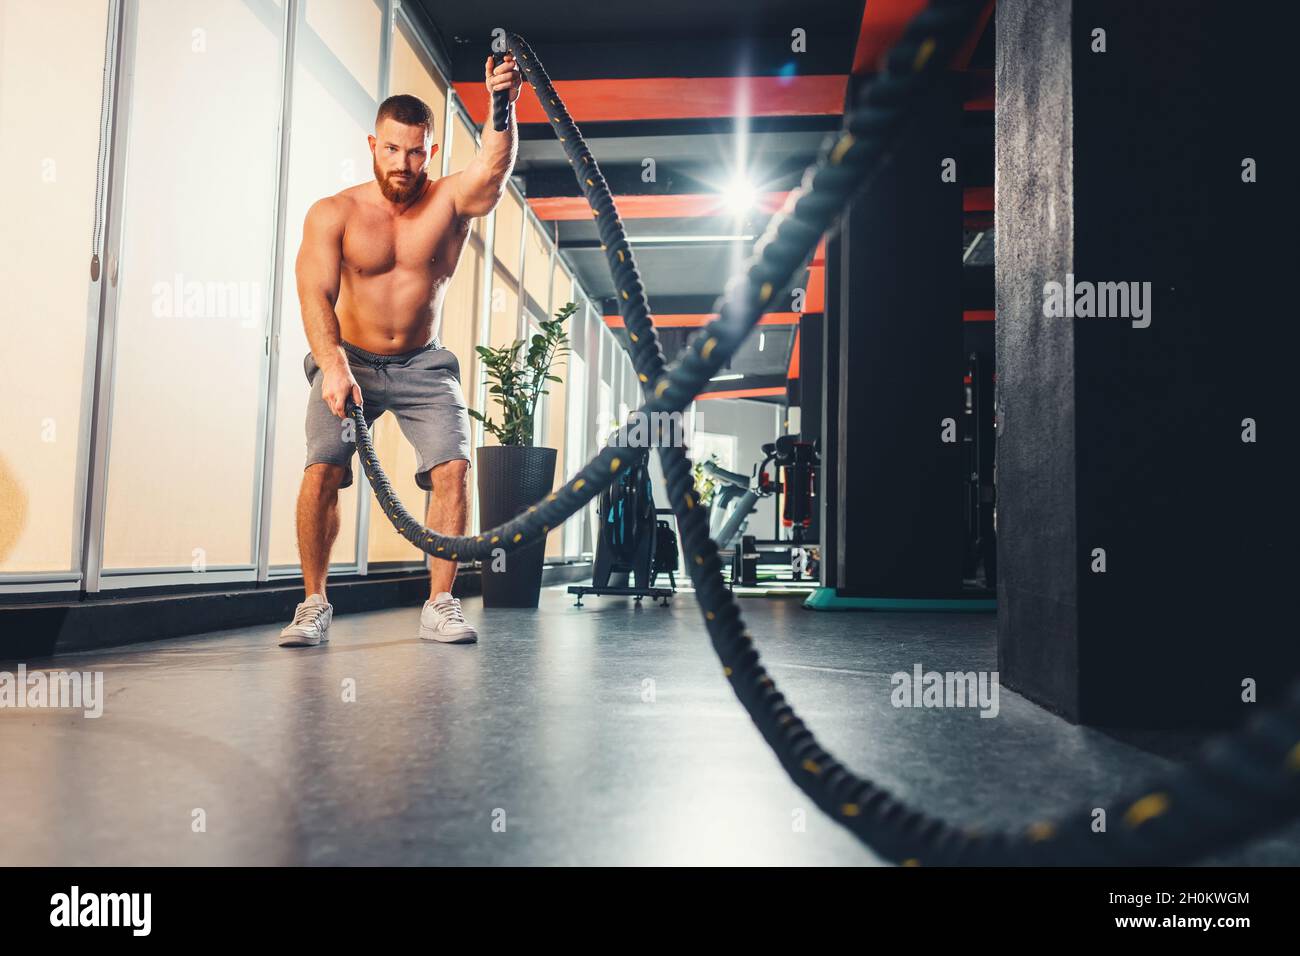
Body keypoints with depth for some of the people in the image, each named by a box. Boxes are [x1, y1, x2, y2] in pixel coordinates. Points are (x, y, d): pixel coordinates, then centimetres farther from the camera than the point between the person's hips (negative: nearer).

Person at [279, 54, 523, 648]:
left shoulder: (451, 200, -8)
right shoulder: (333, 214, -10)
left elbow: (493, 166, -29)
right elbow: (315, 293, -22)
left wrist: (503, 107, -49)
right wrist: (333, 366, -38)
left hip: (423, 365, 1)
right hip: (348, 361, 0)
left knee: (452, 466, -18)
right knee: (322, 469, -17)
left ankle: (439, 605, -8)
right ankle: (314, 604, -1)